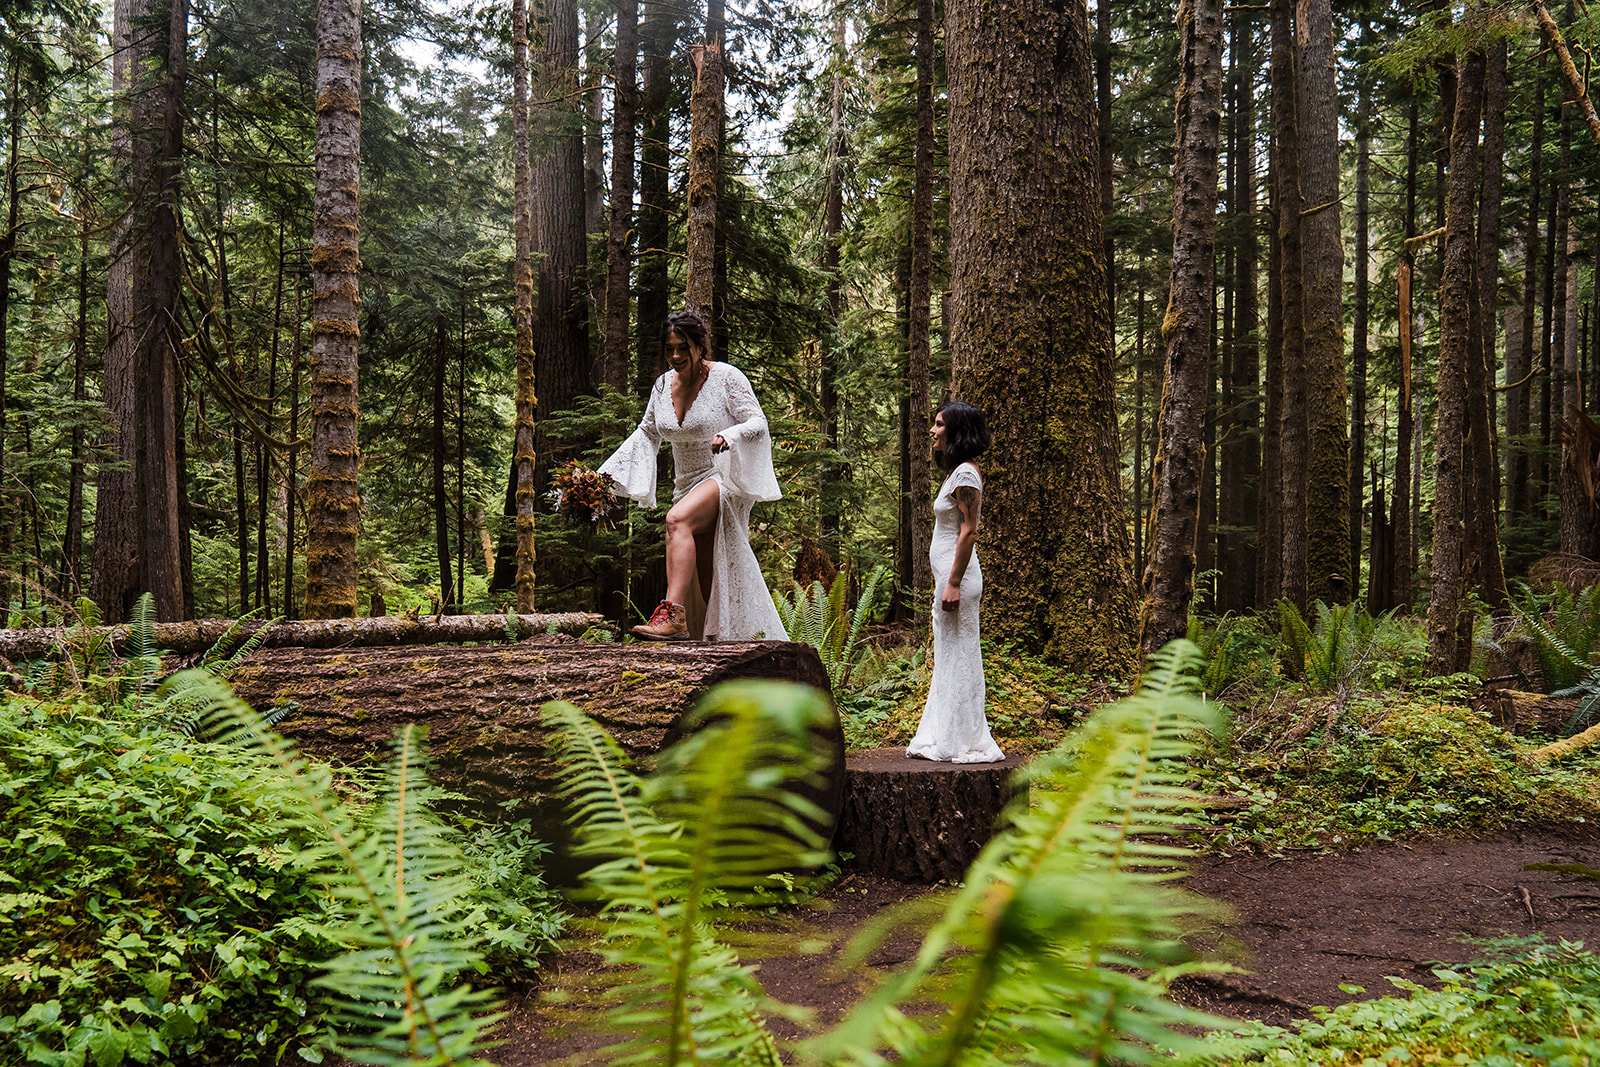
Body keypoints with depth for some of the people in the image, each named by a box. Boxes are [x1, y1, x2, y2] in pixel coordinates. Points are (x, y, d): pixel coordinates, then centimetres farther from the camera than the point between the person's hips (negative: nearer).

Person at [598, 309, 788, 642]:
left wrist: (731, 435, -33)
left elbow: (758, 423, -11)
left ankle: (673, 616, -43)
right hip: (689, 486, 7)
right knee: (706, 583, 6)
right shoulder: (664, 384, 8)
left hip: (726, 477, -7)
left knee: (677, 520, -34)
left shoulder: (726, 377, -8)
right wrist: (608, 474, 7)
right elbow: (647, 433, 17)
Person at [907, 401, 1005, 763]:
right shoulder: (956, 472, 17)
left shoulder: (965, 474, -13)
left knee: (957, 658, -4)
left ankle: (962, 743, 2)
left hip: (957, 574, -10)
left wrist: (953, 584, -22)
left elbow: (968, 532, -19)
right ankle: (944, 739, 19)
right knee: (949, 659, 13)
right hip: (951, 574, 10)